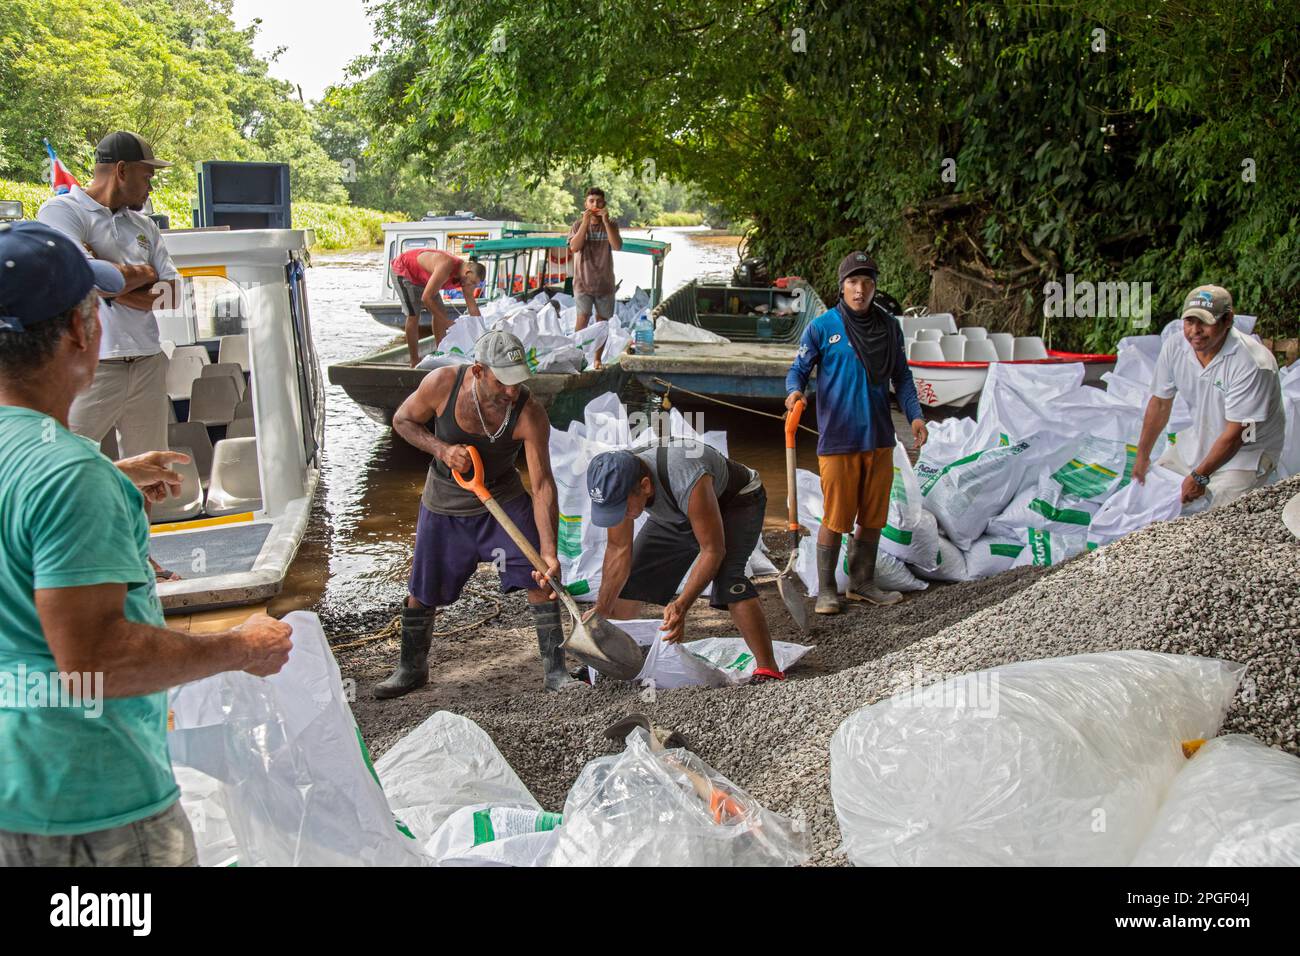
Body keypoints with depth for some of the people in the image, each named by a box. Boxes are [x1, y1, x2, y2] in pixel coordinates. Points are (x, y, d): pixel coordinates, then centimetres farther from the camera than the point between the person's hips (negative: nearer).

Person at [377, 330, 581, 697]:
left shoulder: (530, 415, -28)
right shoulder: (441, 384, -25)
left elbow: (542, 485, -28)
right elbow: (402, 420, -6)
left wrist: (549, 553, -36)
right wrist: (441, 449, -25)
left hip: (504, 500, -1)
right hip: (444, 504, 1)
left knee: (540, 580, -11)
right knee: (423, 593, 10)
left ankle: (555, 672, 4)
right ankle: (411, 669, 35)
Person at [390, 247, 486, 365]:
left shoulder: (466, 275, -14)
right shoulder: (446, 268, -40)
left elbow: (472, 304, -5)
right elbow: (426, 298, -38)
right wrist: (447, 322, -34)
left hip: (421, 277, 8)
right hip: (403, 270, -8)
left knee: (440, 312, 2)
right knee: (413, 315, -15)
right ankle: (414, 362, -8)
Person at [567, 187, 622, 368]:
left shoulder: (611, 225, 3)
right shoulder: (578, 225, 2)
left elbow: (617, 246, -14)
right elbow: (574, 247, -15)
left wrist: (605, 221, -19)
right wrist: (585, 222, -20)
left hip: (605, 282, 2)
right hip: (583, 281, -2)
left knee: (602, 322, 8)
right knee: (583, 317, -18)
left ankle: (597, 359, 20)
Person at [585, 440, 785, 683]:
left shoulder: (688, 482, -45)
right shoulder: (617, 484, -26)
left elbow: (713, 551, -36)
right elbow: (618, 550, -14)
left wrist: (681, 606, -42)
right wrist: (601, 609, -18)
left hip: (737, 501, -6)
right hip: (676, 515, 6)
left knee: (728, 578, -32)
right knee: (626, 578, 3)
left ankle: (768, 671, -26)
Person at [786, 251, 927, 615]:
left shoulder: (889, 326, 8)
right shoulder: (822, 327, -3)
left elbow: (901, 376, 14)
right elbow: (799, 369, 1)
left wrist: (914, 414, 2)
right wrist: (795, 391, -20)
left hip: (879, 438, 5)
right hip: (837, 439, -4)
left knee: (873, 516, 12)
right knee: (836, 518, -2)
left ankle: (862, 583, 26)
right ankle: (826, 590, 12)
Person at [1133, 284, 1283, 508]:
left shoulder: (1252, 364, -29)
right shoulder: (1174, 347, -11)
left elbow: (1235, 433, -25)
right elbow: (1160, 404, 2)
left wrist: (1200, 477, -22)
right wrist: (1142, 456, 8)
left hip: (1247, 450, -6)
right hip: (1199, 440, 6)